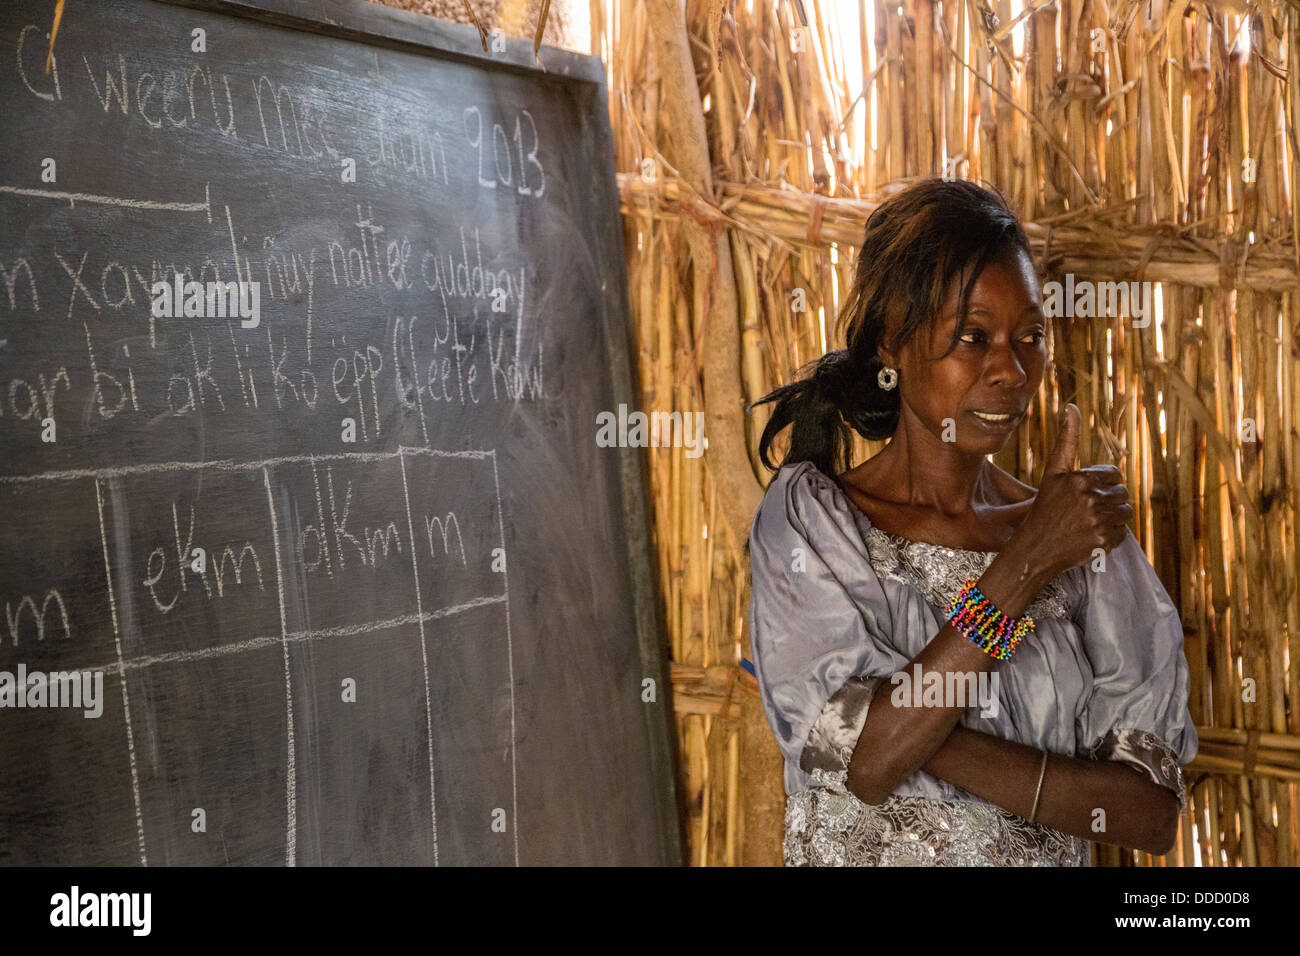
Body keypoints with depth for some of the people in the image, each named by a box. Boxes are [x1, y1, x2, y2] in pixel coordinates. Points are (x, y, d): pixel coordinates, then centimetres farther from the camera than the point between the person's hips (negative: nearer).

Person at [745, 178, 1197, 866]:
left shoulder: (1084, 536, 1)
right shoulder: (810, 516, -4)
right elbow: (868, 761, -15)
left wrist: (931, 745, -17)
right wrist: (1023, 567, -19)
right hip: (861, 855, 0)